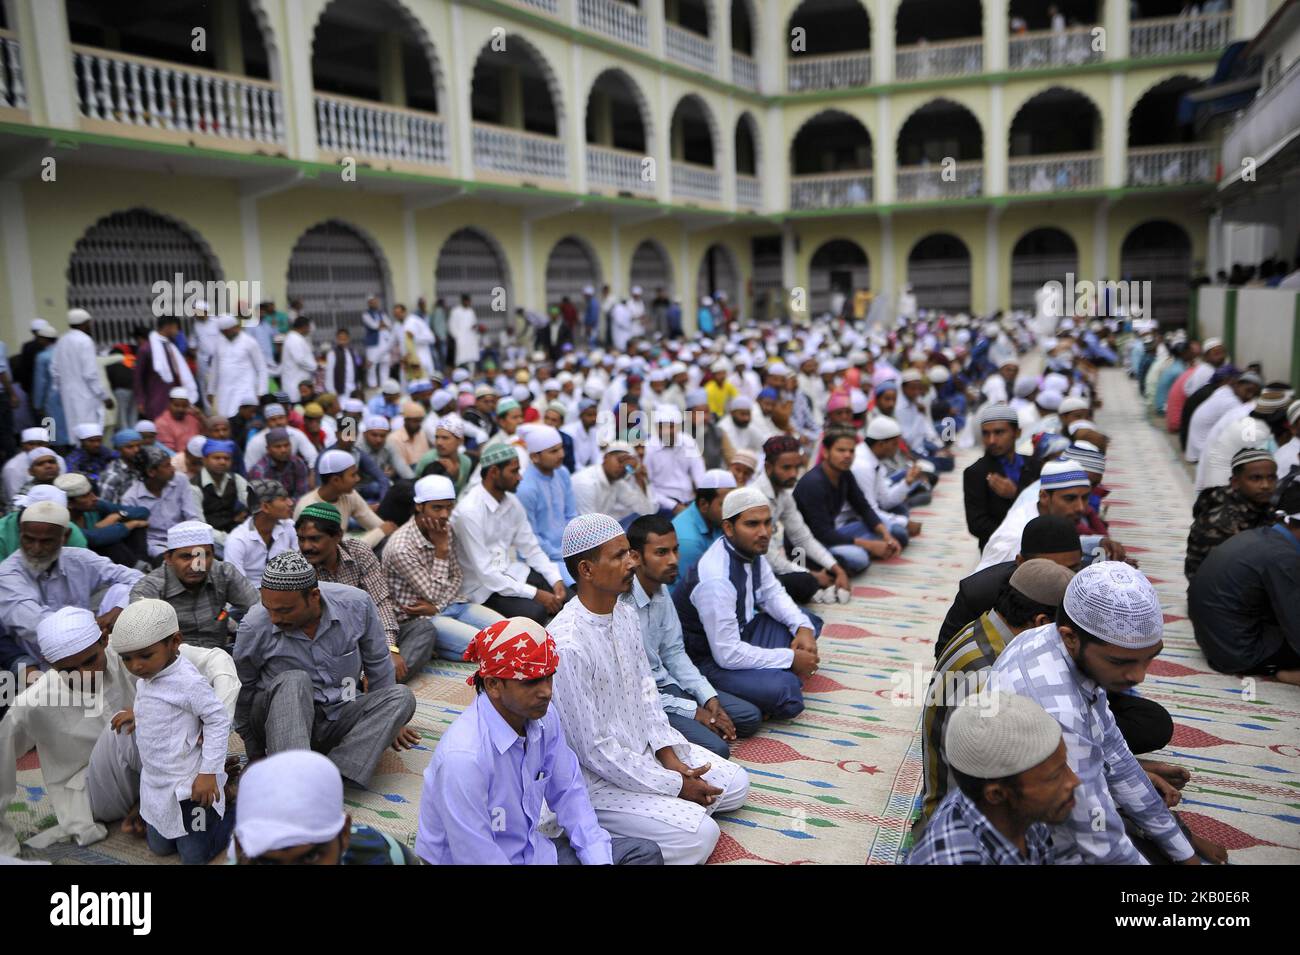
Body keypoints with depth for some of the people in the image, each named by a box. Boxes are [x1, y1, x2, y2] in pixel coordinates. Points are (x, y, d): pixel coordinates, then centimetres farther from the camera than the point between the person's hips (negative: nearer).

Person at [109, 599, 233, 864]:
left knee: (195, 857, 3)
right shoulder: (146, 677, -2)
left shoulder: (188, 681, -28)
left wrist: (208, 773, -24)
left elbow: (218, 720, -24)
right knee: (159, 848, 22)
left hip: (187, 785, -9)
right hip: (156, 783, 9)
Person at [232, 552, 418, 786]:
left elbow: (377, 663, 4)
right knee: (294, 681, -33)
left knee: (401, 695, -22)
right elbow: (243, 689, 1)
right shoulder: (254, 627, -15)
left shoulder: (356, 605, -13)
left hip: (339, 720, 2)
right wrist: (254, 753, 8)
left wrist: (387, 721, 15)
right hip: (281, 719, -2)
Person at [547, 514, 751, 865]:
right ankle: (595, 827, -3)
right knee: (699, 835, -19)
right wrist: (674, 786, -17)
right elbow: (595, 750, -25)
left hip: (644, 749, 9)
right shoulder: (568, 645, -29)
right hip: (596, 775, -9)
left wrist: (670, 758, -6)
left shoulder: (625, 615, 0)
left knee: (736, 784, 11)